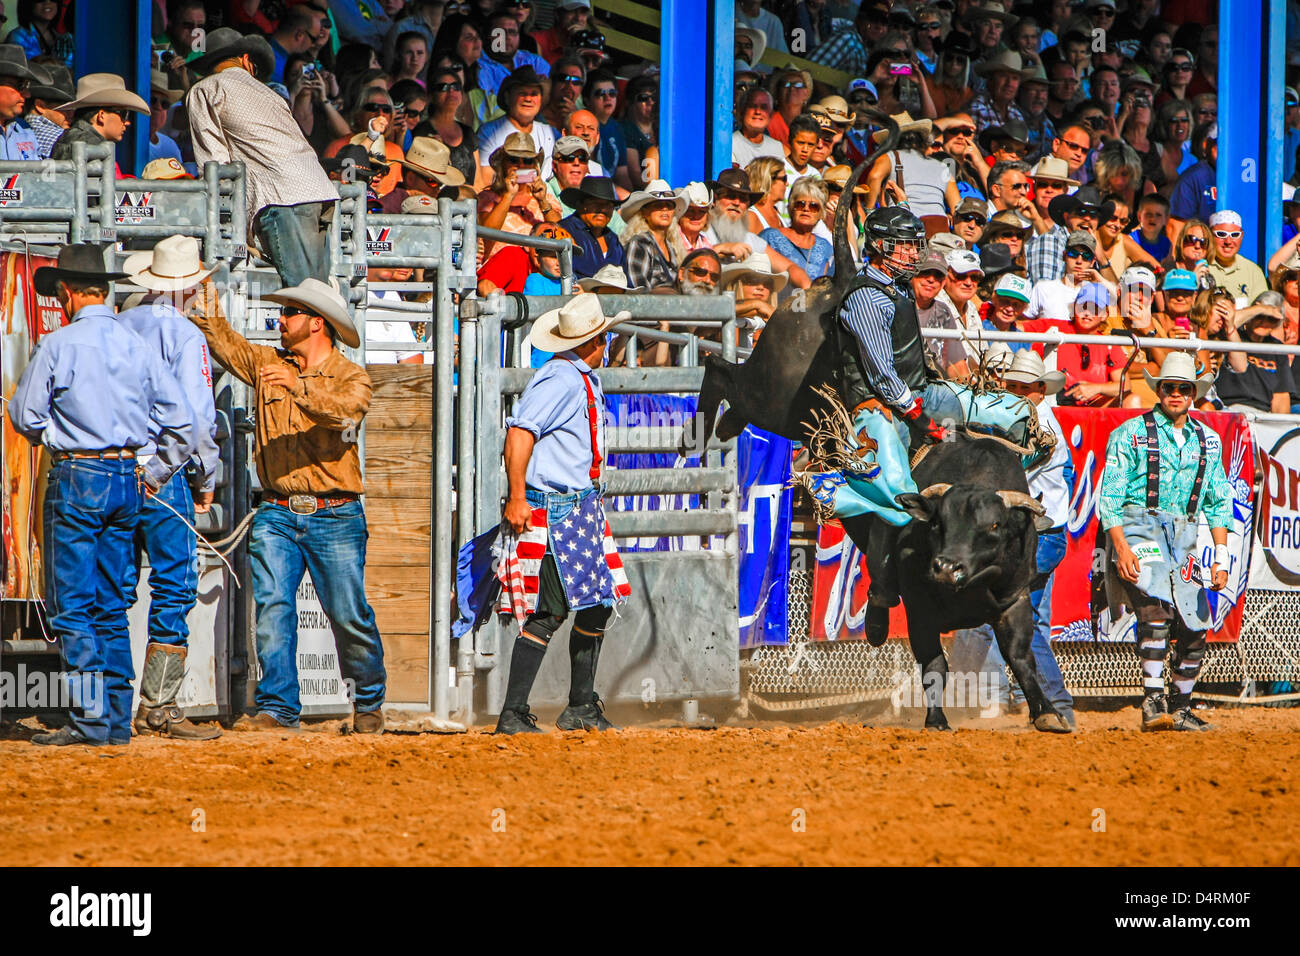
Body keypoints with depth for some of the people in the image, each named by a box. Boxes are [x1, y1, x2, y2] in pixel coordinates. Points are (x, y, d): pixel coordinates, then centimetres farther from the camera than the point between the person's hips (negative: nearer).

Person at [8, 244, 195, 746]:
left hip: (76, 478, -6)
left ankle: (89, 717, -10)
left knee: (71, 605, -3)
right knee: (111, 605, 12)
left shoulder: (58, 346, -9)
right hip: (126, 479, 6)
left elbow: (24, 416, -4)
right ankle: (117, 719, 11)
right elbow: (183, 423, 8)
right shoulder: (138, 347, 7)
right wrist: (155, 475, 18)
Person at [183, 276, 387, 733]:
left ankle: (369, 703, 18)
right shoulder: (268, 364, 14)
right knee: (271, 606, -10)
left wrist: (301, 388, -36)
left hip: (334, 516, -3)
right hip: (276, 514, 4)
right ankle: (277, 708, -10)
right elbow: (223, 341, 10)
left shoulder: (351, 377, -1)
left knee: (348, 614, -1)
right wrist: (204, 299, -1)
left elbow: (344, 410, -21)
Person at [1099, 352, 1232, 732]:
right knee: (1156, 610, -26)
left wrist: (1222, 556, 7)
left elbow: (1218, 502, 16)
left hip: (1184, 539, 5)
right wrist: (1121, 547, -15)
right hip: (1137, 530, -5)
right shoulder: (1131, 434, 0)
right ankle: (1153, 703, -30)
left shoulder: (1208, 441, 13)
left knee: (1194, 628, 0)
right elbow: (1109, 496, -3)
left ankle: (1180, 710, 19)